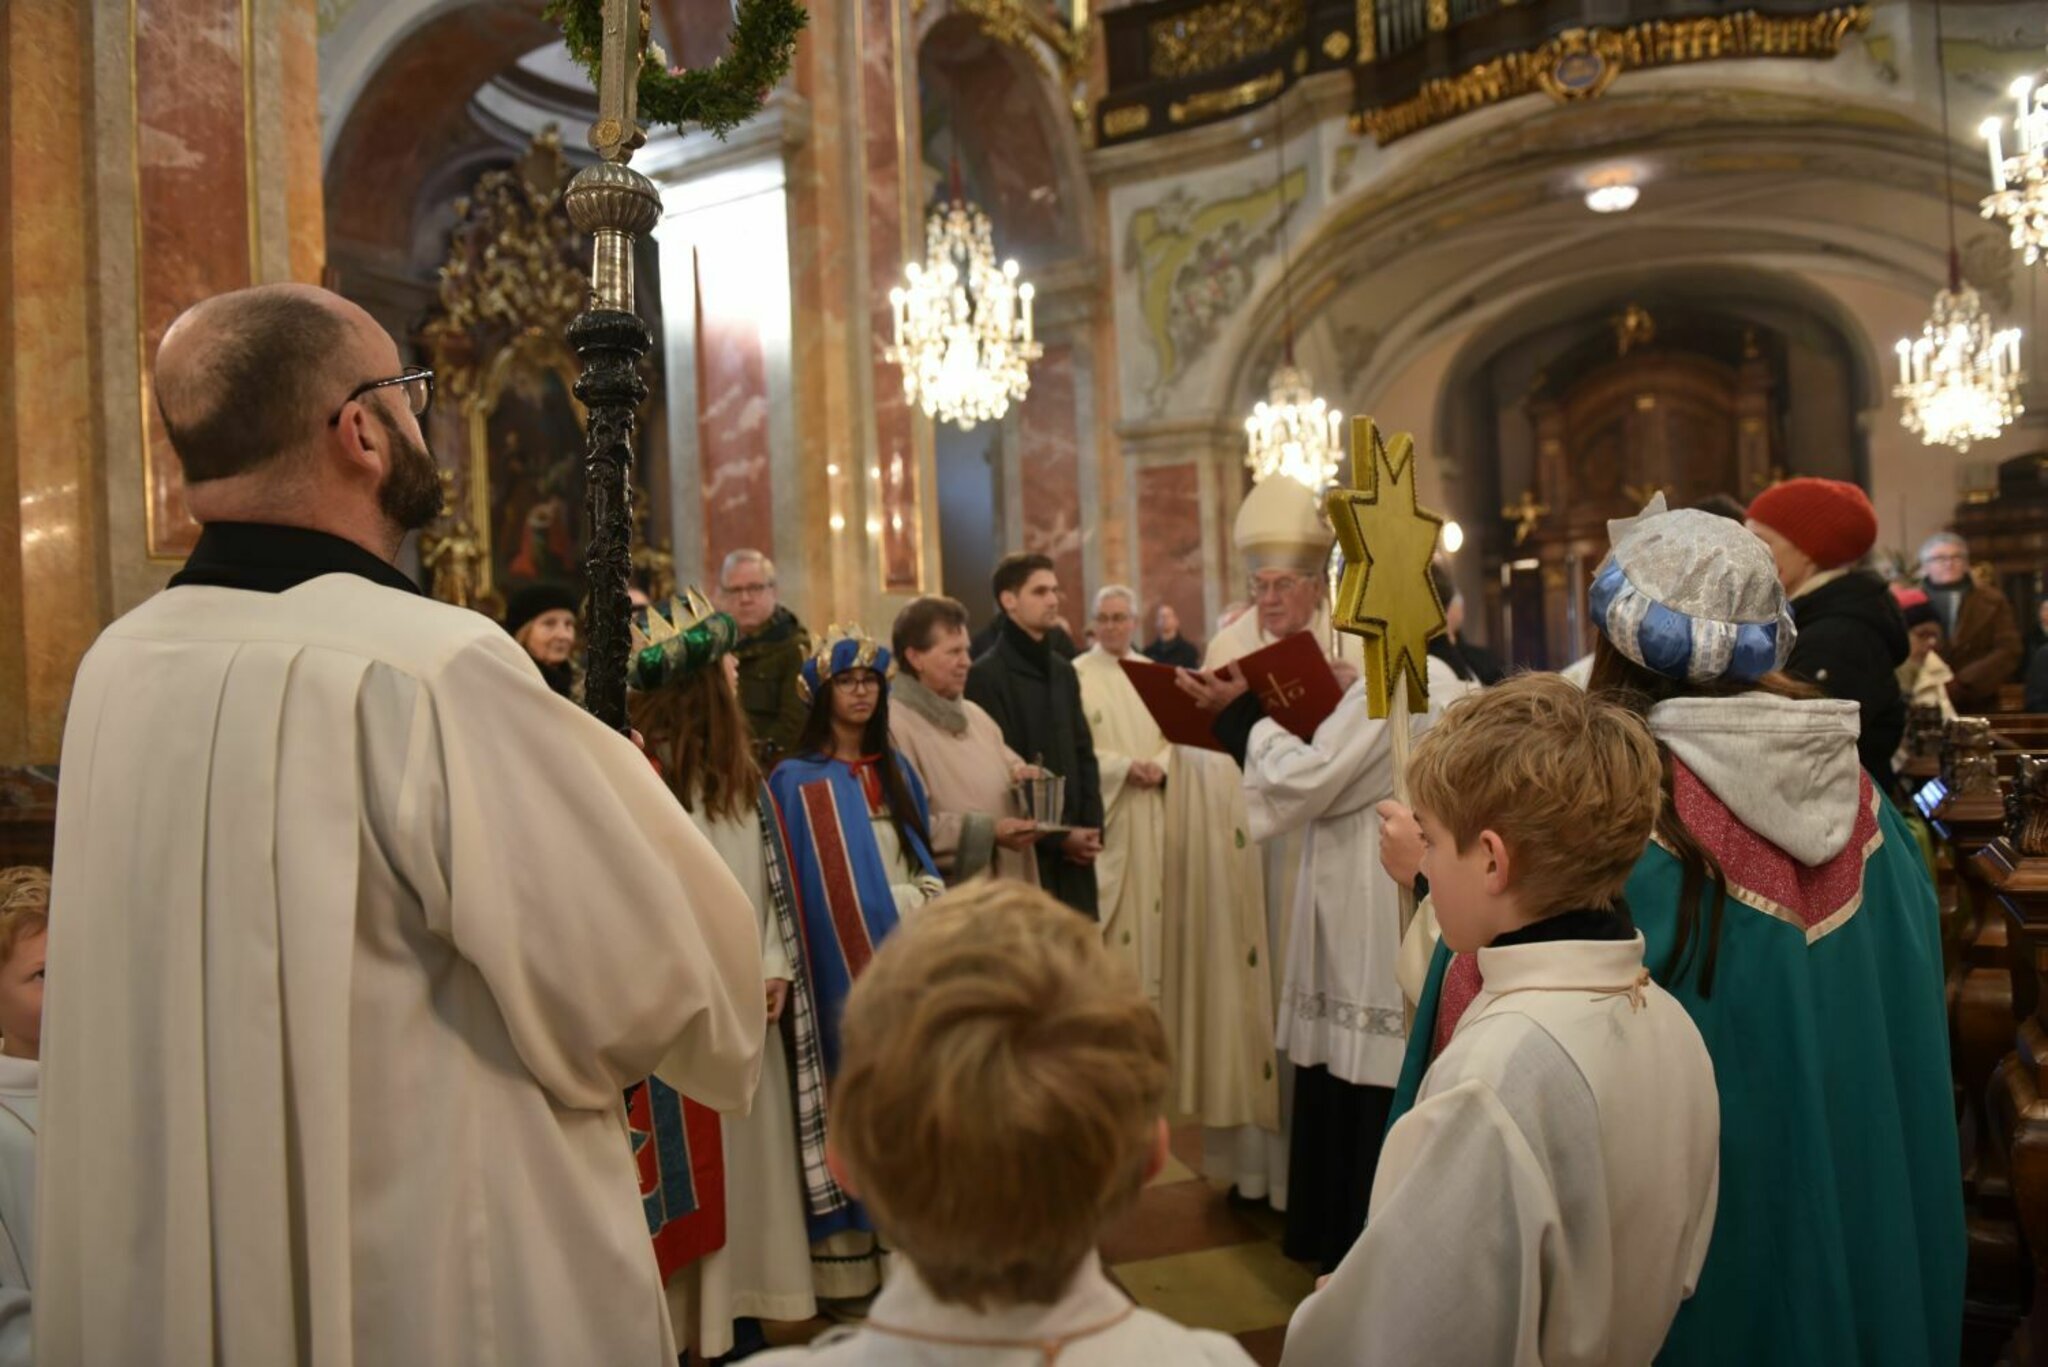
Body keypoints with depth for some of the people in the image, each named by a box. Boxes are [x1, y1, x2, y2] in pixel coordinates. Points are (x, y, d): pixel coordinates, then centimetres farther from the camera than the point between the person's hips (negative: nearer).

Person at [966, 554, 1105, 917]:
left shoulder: (1063, 671, 14)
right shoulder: (985, 676, -9)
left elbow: (1084, 755, 14)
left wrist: (1091, 827, 1)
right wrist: (1056, 837, -11)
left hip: (1075, 848, 7)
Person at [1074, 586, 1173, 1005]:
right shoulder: (1077, 675, -5)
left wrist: (1160, 765, -9)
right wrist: (1124, 767, -18)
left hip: (1150, 812, 5)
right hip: (1103, 810, -5)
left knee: (1149, 894, 8)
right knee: (1109, 901, -4)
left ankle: (1149, 989, 17)